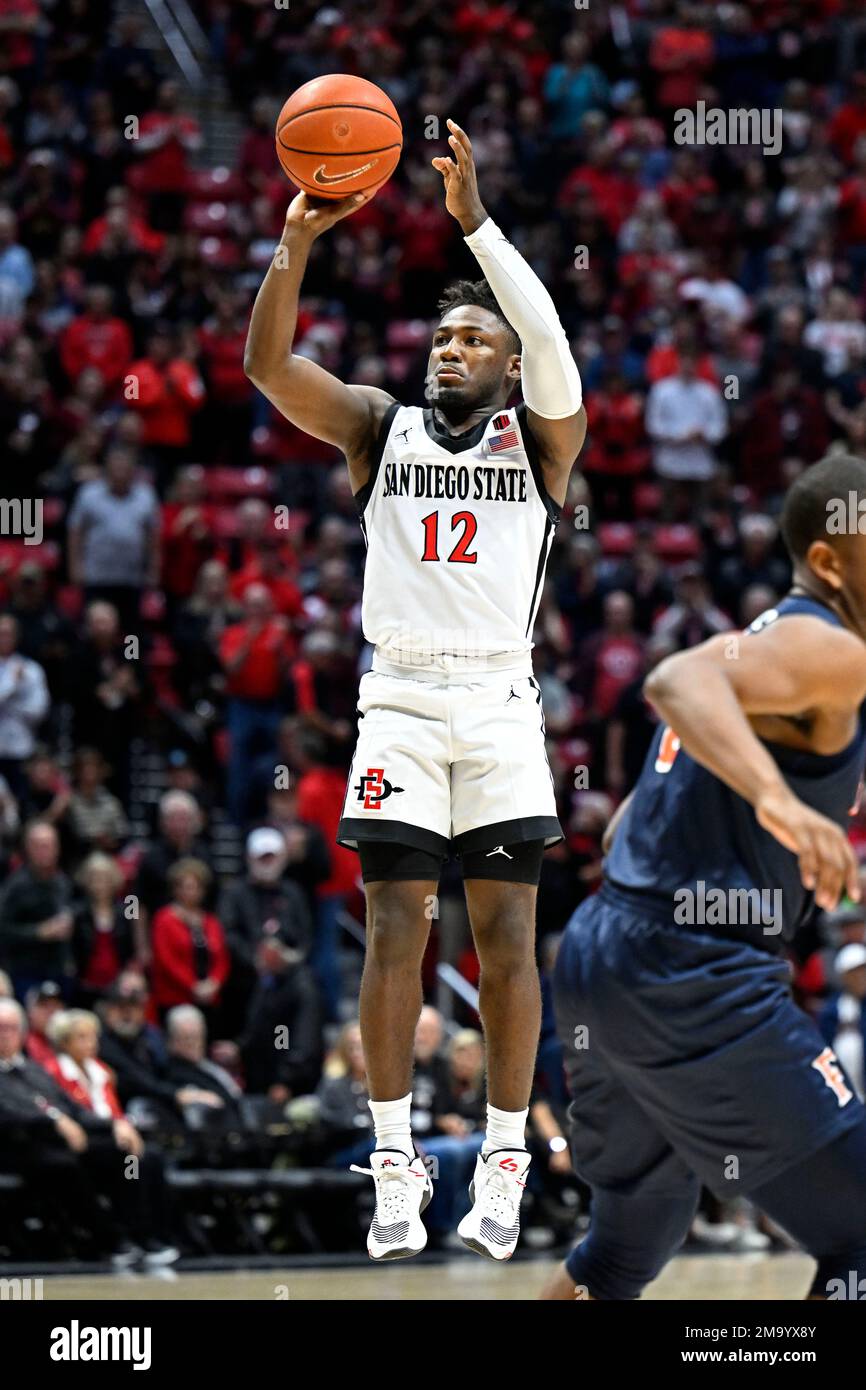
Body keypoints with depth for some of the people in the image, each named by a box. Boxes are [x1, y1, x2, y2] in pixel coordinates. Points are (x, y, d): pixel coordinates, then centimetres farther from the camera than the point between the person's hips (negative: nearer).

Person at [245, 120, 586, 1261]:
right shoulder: (380, 427, 12)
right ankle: (395, 1166, 0)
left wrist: (476, 222, -19)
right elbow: (268, 364, -1)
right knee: (395, 930, -3)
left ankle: (505, 1165, 3)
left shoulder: (538, 437, 8)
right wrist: (297, 243, -15)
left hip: (501, 706, -1)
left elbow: (555, 353, -13)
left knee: (507, 937, -2)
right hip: (400, 702, 1)